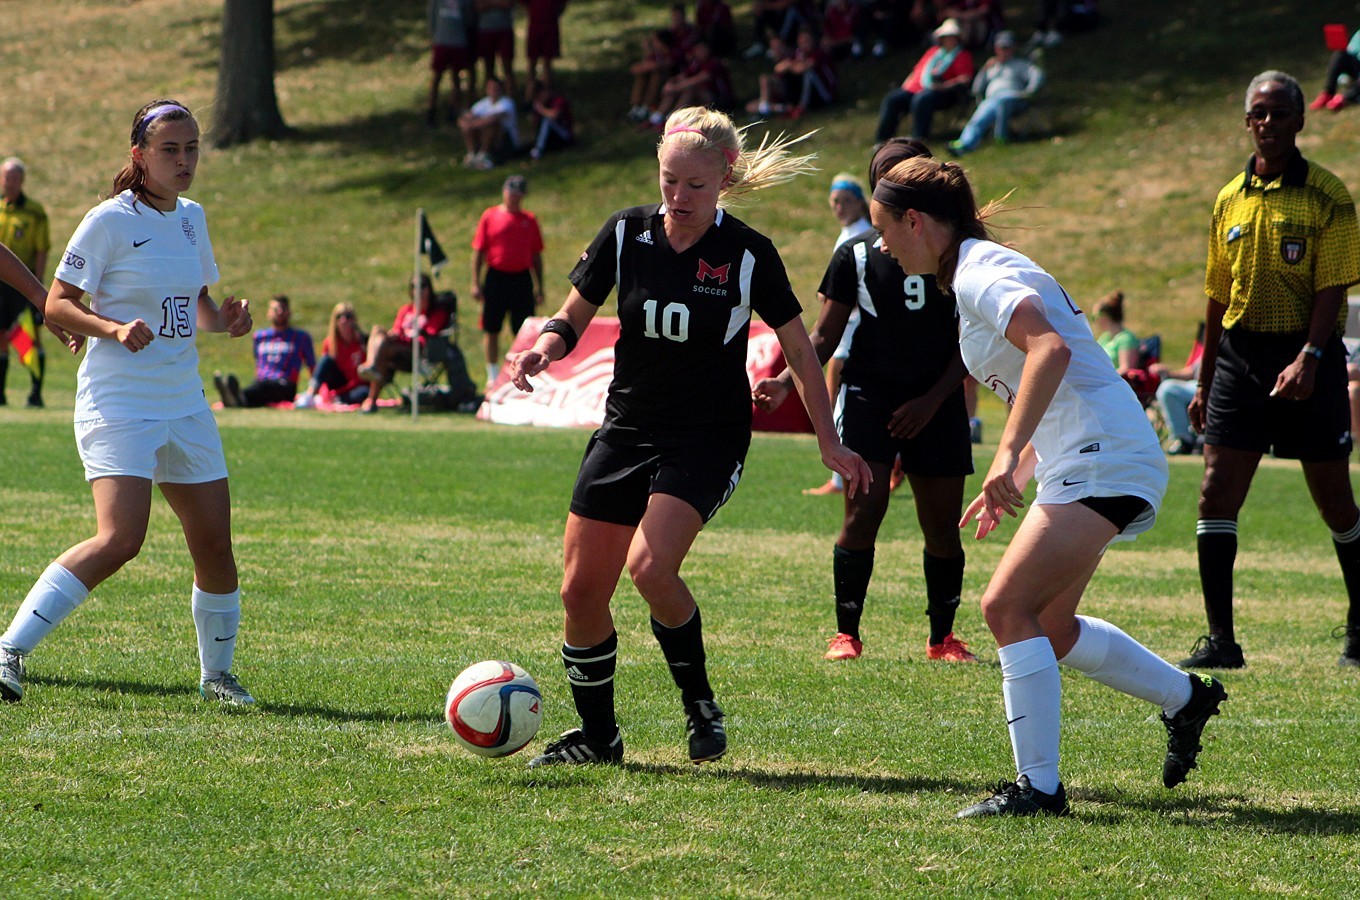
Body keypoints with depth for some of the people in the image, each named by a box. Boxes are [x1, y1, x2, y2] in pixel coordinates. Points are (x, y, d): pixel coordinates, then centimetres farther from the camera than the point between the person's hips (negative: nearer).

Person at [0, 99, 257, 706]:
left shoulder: (191, 218, 12)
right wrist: (114, 327, -25)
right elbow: (57, 304, -9)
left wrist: (226, 318, 3)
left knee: (216, 546, 4)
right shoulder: (110, 221, -8)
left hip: (183, 405, 7)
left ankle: (217, 674, 22)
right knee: (120, 539, -22)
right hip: (118, 404, -7)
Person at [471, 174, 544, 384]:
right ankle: (493, 375, 14)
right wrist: (476, 283, -3)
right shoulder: (490, 216, 3)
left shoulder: (530, 220, 9)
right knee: (492, 329, 4)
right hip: (496, 278, -1)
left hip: (522, 279, 1)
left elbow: (536, 256, 12)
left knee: (523, 331, 0)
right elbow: (478, 251, 4)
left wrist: (539, 288, 9)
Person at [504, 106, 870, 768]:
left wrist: (830, 443, 0)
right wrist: (544, 348, -15)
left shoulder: (747, 254, -11)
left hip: (708, 439, -4)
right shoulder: (626, 233, -3)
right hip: (626, 431, 4)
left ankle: (701, 705, -4)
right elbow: (574, 317, 8)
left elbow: (798, 347, 0)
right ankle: (597, 734, 21)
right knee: (581, 590, 1)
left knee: (649, 566, -26)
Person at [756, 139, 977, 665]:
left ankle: (942, 638, 16)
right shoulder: (856, 254, 5)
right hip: (869, 390, -1)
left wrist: (933, 400, -7)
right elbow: (824, 336, 5)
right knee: (864, 507, -15)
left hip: (937, 400, 1)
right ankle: (846, 634, -6)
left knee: (942, 524, 1)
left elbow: (971, 343, 4)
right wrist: (787, 381, -11)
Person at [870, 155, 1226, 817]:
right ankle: (1185, 698, 37)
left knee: (1007, 605, -19)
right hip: (1089, 459, 11)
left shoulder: (979, 273, -11)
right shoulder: (982, 271, 20)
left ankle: (1039, 787, -19)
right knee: (1048, 631, 20)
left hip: (1104, 460, -11)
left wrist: (1008, 453, -33)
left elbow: (1050, 348, -30)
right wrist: (1014, 479, 20)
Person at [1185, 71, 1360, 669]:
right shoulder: (1230, 200, 11)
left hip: (1307, 356, -4)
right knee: (1216, 493, -7)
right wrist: (1205, 384, 16)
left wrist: (1308, 358, -24)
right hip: (1239, 355, 4)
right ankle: (1220, 639, -3)